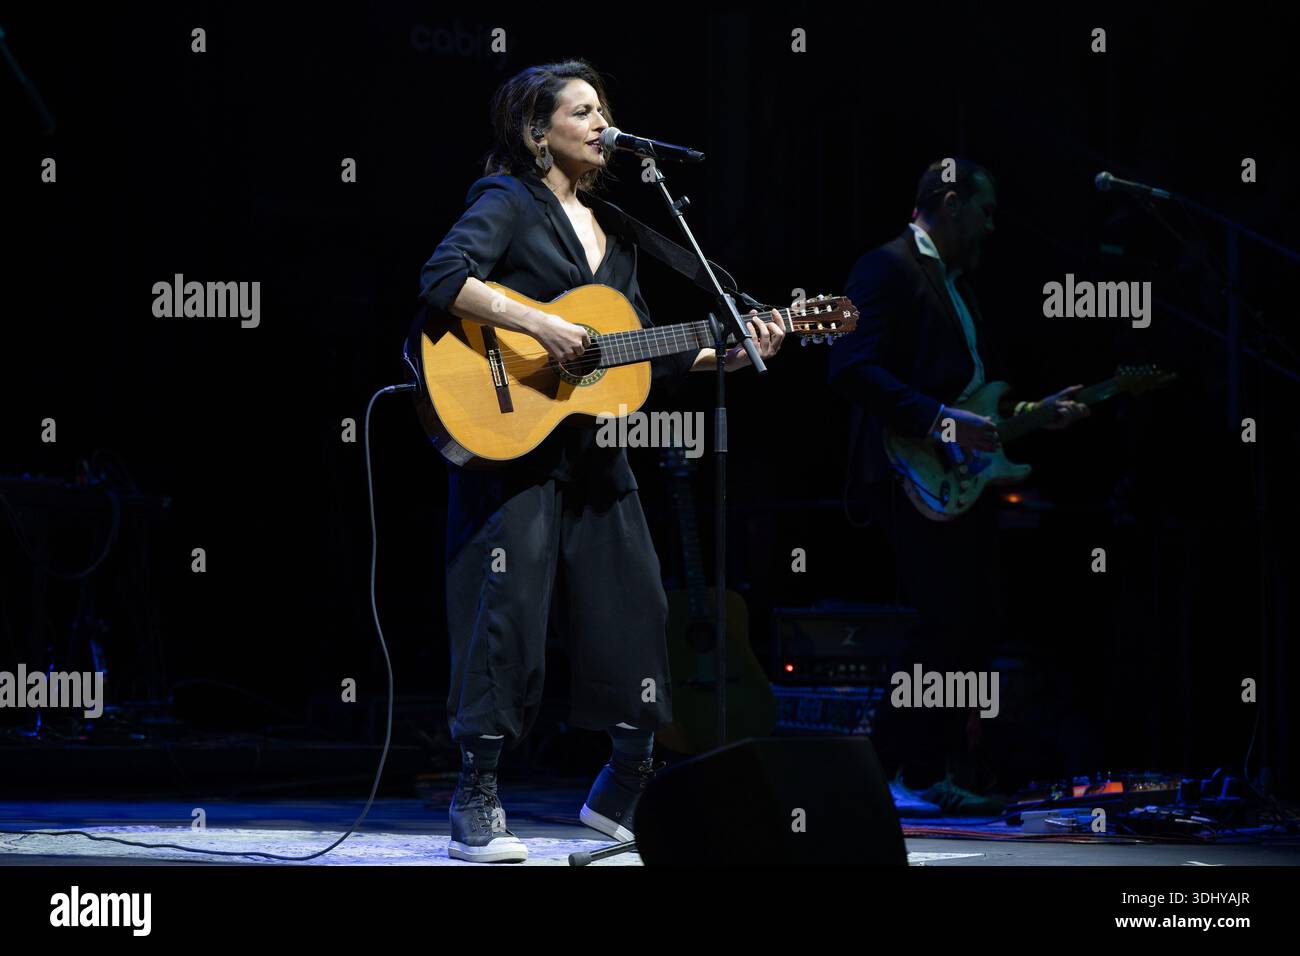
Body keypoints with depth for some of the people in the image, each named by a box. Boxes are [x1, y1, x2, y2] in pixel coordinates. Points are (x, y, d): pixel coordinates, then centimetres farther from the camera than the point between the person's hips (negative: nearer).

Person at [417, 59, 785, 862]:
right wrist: (539, 326, -27)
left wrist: (730, 353, 8)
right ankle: (477, 809, 0)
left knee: (636, 612, 6)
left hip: (593, 452, 7)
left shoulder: (611, 230, 19)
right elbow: (444, 278, -22)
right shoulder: (508, 202, -3)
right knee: (509, 615, -8)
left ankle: (624, 796, 20)